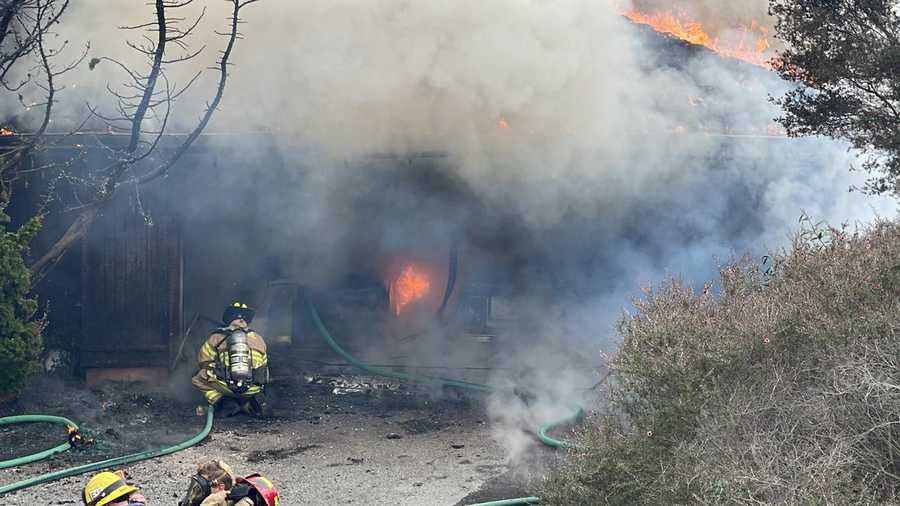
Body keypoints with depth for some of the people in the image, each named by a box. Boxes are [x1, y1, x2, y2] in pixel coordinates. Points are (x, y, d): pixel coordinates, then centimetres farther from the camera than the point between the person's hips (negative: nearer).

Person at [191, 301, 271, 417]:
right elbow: (264, 368, 23)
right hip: (253, 390, 4)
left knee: (197, 379, 16)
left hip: (226, 387, -4)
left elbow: (203, 363, 19)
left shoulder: (216, 338, 9)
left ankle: (224, 403, -1)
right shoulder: (258, 339, 17)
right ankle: (254, 403, 2)